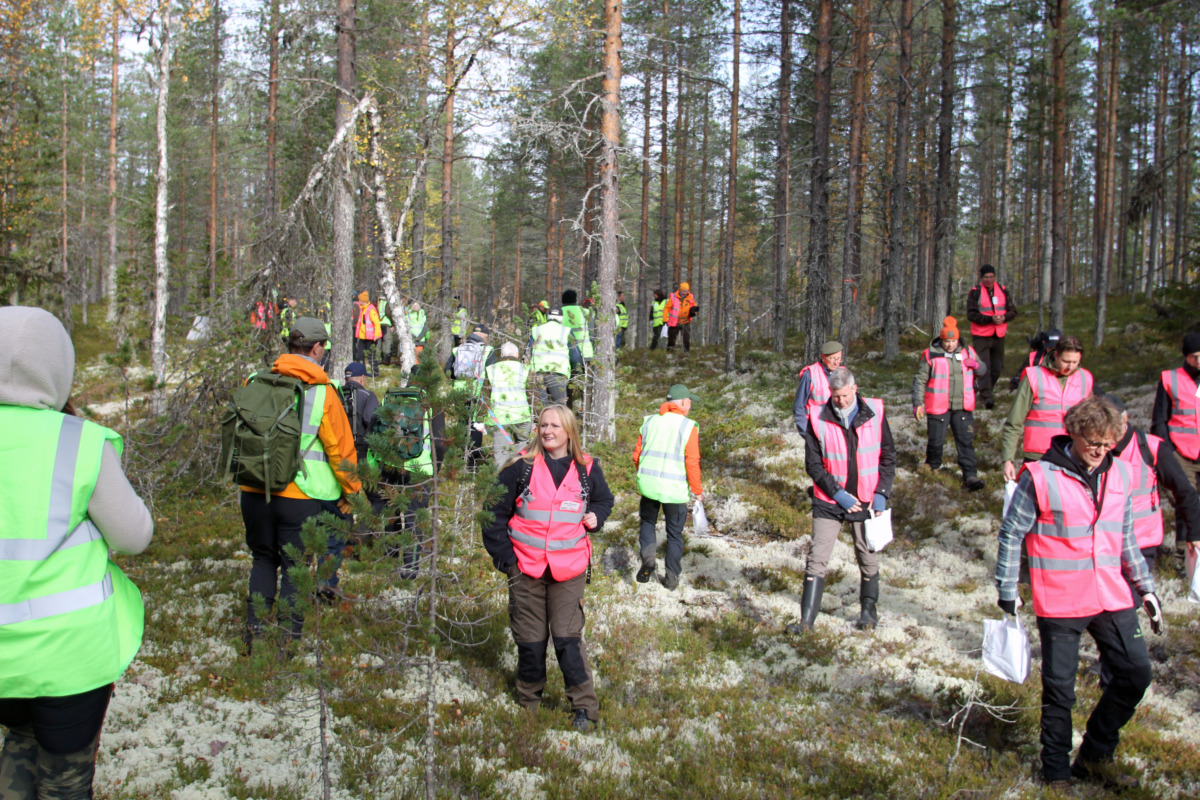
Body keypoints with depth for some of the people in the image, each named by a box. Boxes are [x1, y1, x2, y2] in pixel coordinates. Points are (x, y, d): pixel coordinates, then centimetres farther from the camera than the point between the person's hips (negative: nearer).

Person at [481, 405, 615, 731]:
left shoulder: (587, 469, 3)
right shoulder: (522, 467, -3)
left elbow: (604, 500, 21)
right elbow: (495, 511, 3)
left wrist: (595, 516, -2)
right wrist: (503, 556, -2)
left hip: (569, 570, 0)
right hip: (525, 569, 0)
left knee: (568, 638, -2)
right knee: (530, 639, 9)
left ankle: (584, 707, 11)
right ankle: (529, 701, 29)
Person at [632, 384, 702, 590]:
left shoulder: (649, 421, 6)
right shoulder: (688, 426, -6)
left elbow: (637, 455, 8)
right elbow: (692, 462, -10)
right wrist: (697, 490, 2)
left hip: (648, 485, 3)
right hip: (675, 488, -3)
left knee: (648, 521, 23)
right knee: (674, 533, 13)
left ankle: (648, 557, -1)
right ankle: (672, 577, 17)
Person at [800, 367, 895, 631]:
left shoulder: (875, 413, -4)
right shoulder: (818, 418, -7)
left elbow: (888, 456, 3)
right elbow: (813, 463, -4)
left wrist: (881, 493, -6)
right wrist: (838, 493, -12)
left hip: (866, 500, 1)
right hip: (829, 501, -1)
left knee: (868, 557, 13)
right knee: (817, 558, -6)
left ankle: (868, 608, 34)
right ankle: (806, 619, -2)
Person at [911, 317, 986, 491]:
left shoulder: (968, 352, 6)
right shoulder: (930, 355, -4)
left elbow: (984, 370, 18)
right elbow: (920, 380, -1)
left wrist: (976, 365, -6)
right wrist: (917, 403, -8)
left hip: (963, 408, 2)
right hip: (938, 408, -2)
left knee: (966, 441, -3)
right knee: (936, 441, 6)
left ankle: (970, 476, -2)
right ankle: (933, 467, 32)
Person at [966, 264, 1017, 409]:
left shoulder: (1003, 290, 8)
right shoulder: (975, 292, -4)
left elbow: (1013, 310, 9)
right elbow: (971, 314, -11)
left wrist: (1004, 318, -13)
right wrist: (990, 319, -22)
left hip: (999, 335, 5)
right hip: (981, 336, -5)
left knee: (997, 367, 9)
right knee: (984, 366, -13)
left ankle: (984, 391, 27)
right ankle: (987, 397, -14)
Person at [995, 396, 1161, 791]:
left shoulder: (1118, 474, 6)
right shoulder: (1040, 476, -11)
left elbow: (1126, 537, 17)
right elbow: (1011, 533, -5)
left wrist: (1146, 588, 17)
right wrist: (1007, 590, -5)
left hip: (1112, 598, 5)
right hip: (1060, 603, -5)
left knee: (1136, 672, 5)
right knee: (1059, 688, 4)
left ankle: (1095, 755, 23)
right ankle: (1057, 770, 22)